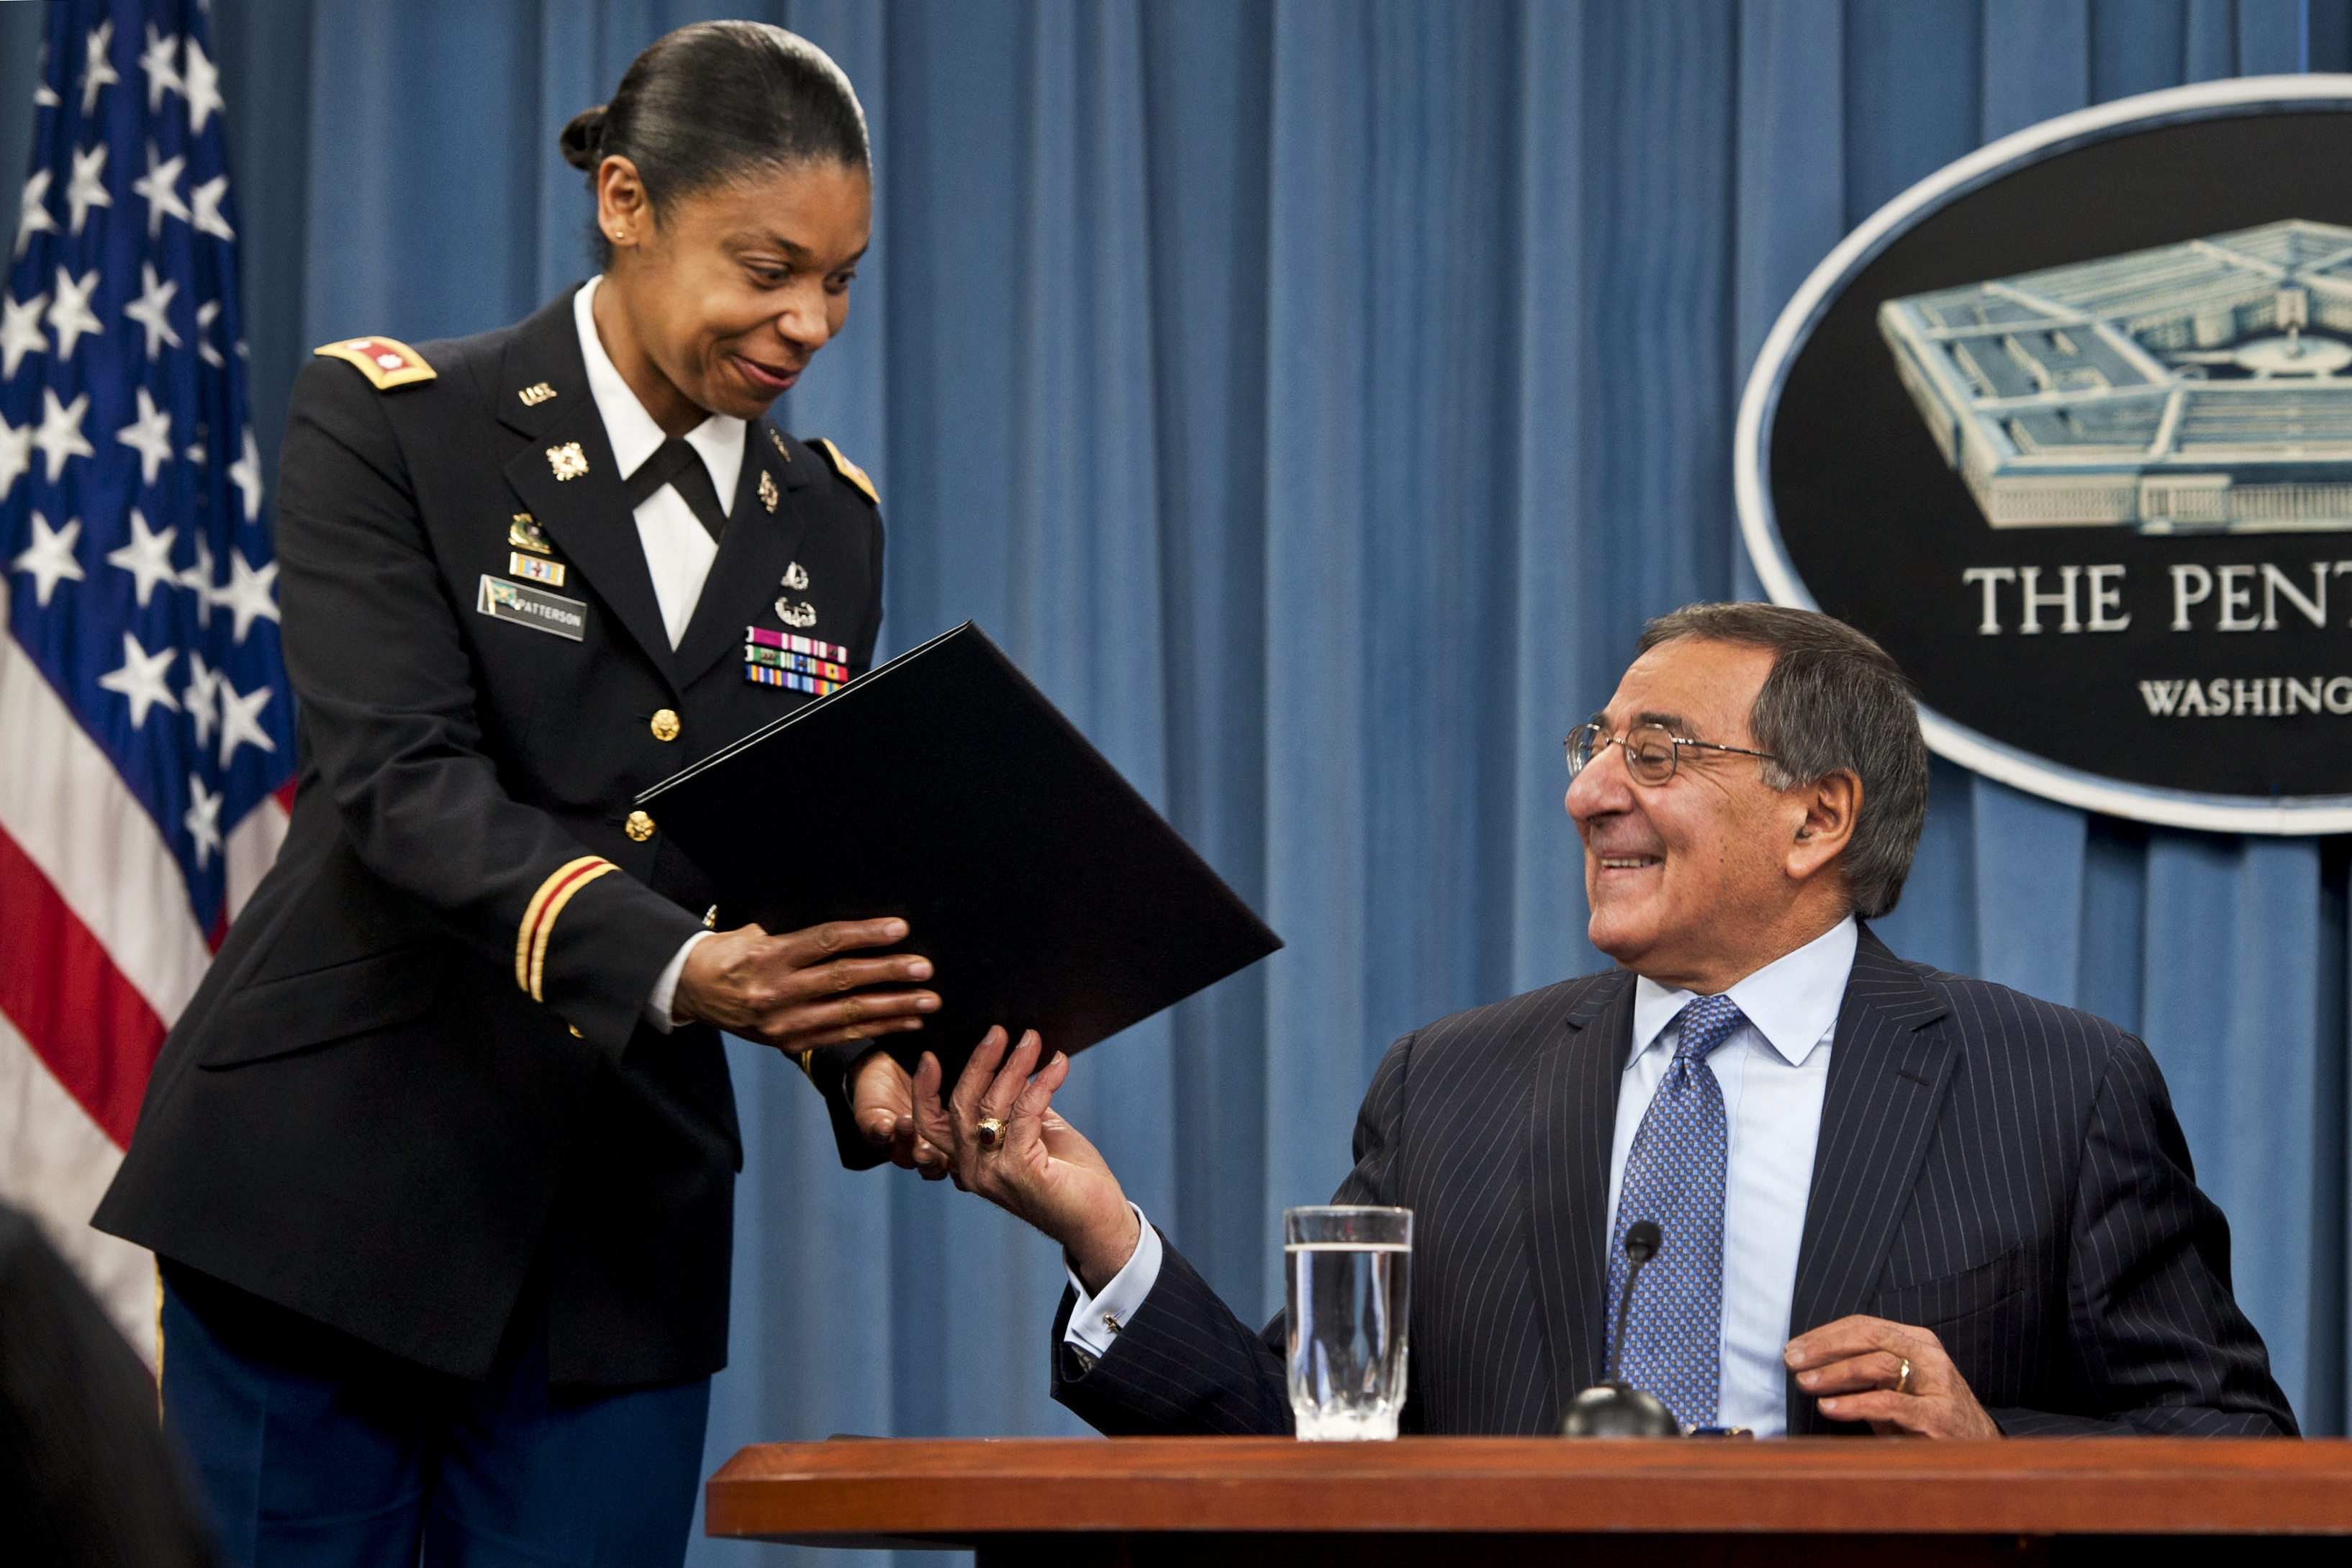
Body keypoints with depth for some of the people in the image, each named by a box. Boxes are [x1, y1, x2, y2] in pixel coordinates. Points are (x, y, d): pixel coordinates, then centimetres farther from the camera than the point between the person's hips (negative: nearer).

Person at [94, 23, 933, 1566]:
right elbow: (402, 785, -18)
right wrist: (673, 968, -34)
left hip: (622, 1249, 4)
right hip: (342, 1198, -4)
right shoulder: (390, 424, -5)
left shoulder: (827, 526, 10)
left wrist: (871, 1062, -15)